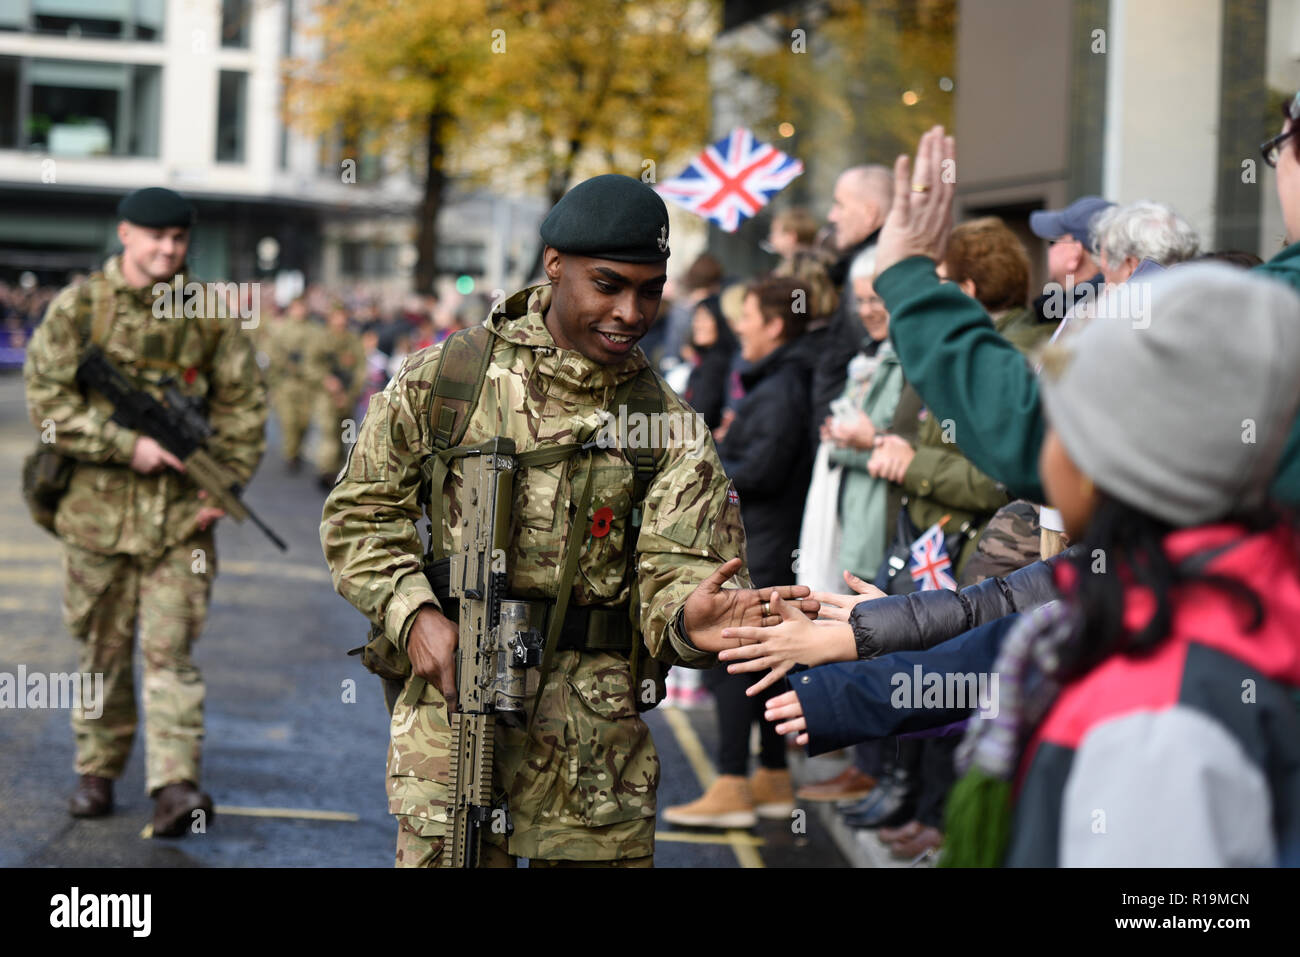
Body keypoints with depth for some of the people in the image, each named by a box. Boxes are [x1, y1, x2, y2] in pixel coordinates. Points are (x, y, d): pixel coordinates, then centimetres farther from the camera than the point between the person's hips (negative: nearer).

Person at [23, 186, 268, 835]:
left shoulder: (209, 315, 4)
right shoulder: (78, 308, -1)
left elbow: (243, 406, 9)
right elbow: (48, 399, -7)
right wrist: (127, 446, -15)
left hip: (180, 512, 0)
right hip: (97, 505, 0)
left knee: (170, 649, -5)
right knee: (102, 648, 10)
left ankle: (175, 785, -12)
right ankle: (97, 774, 23)